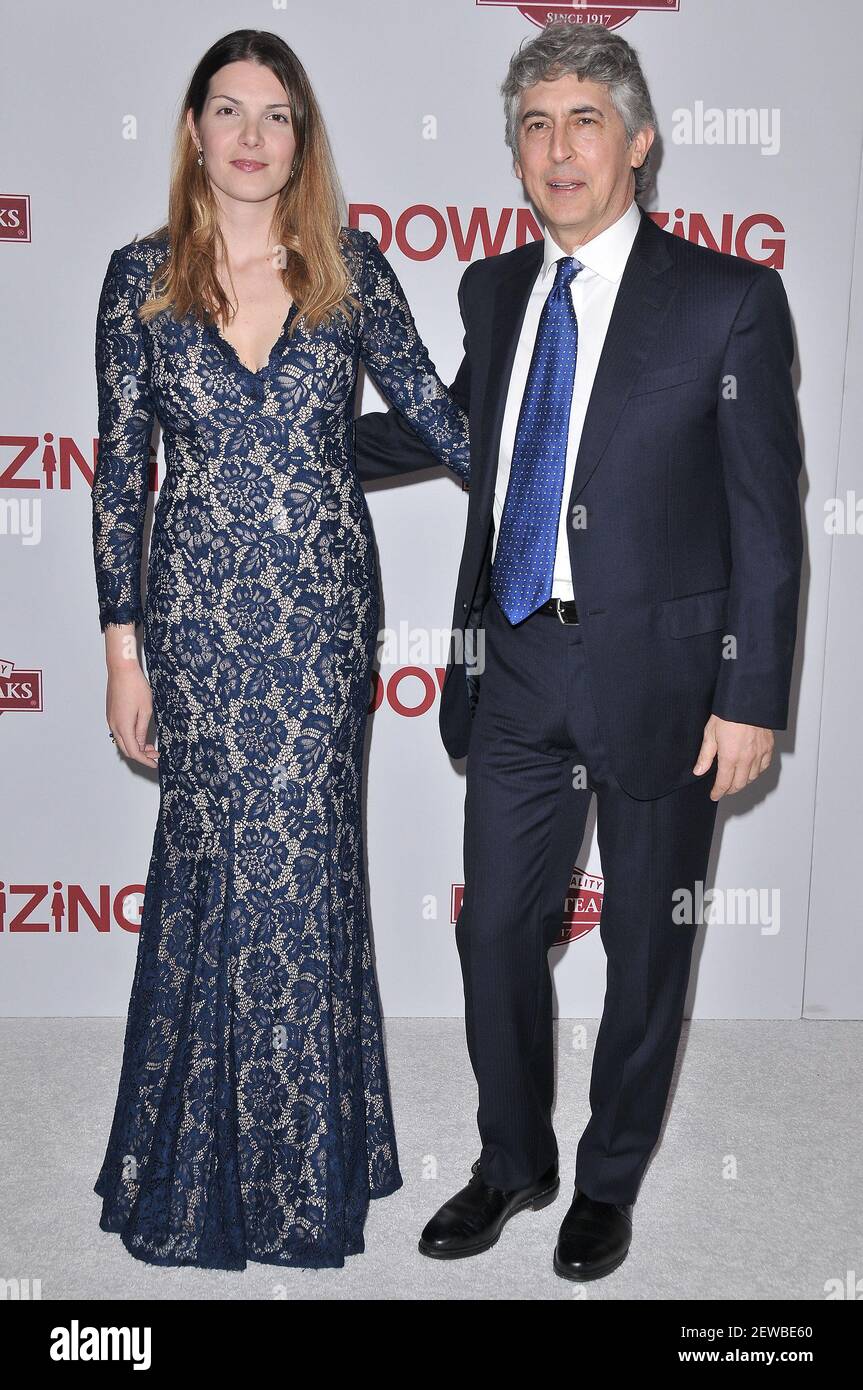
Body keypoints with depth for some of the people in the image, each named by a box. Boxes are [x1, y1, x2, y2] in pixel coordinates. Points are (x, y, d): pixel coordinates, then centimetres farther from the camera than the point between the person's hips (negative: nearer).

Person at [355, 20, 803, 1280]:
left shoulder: (728, 300, -7)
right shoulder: (494, 289, 8)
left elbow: (768, 517, -8)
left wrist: (752, 699, -12)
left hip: (657, 670, -4)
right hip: (516, 667, 5)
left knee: (646, 945, 12)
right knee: (495, 930, 12)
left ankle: (612, 1180, 35)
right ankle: (513, 1163, 37)